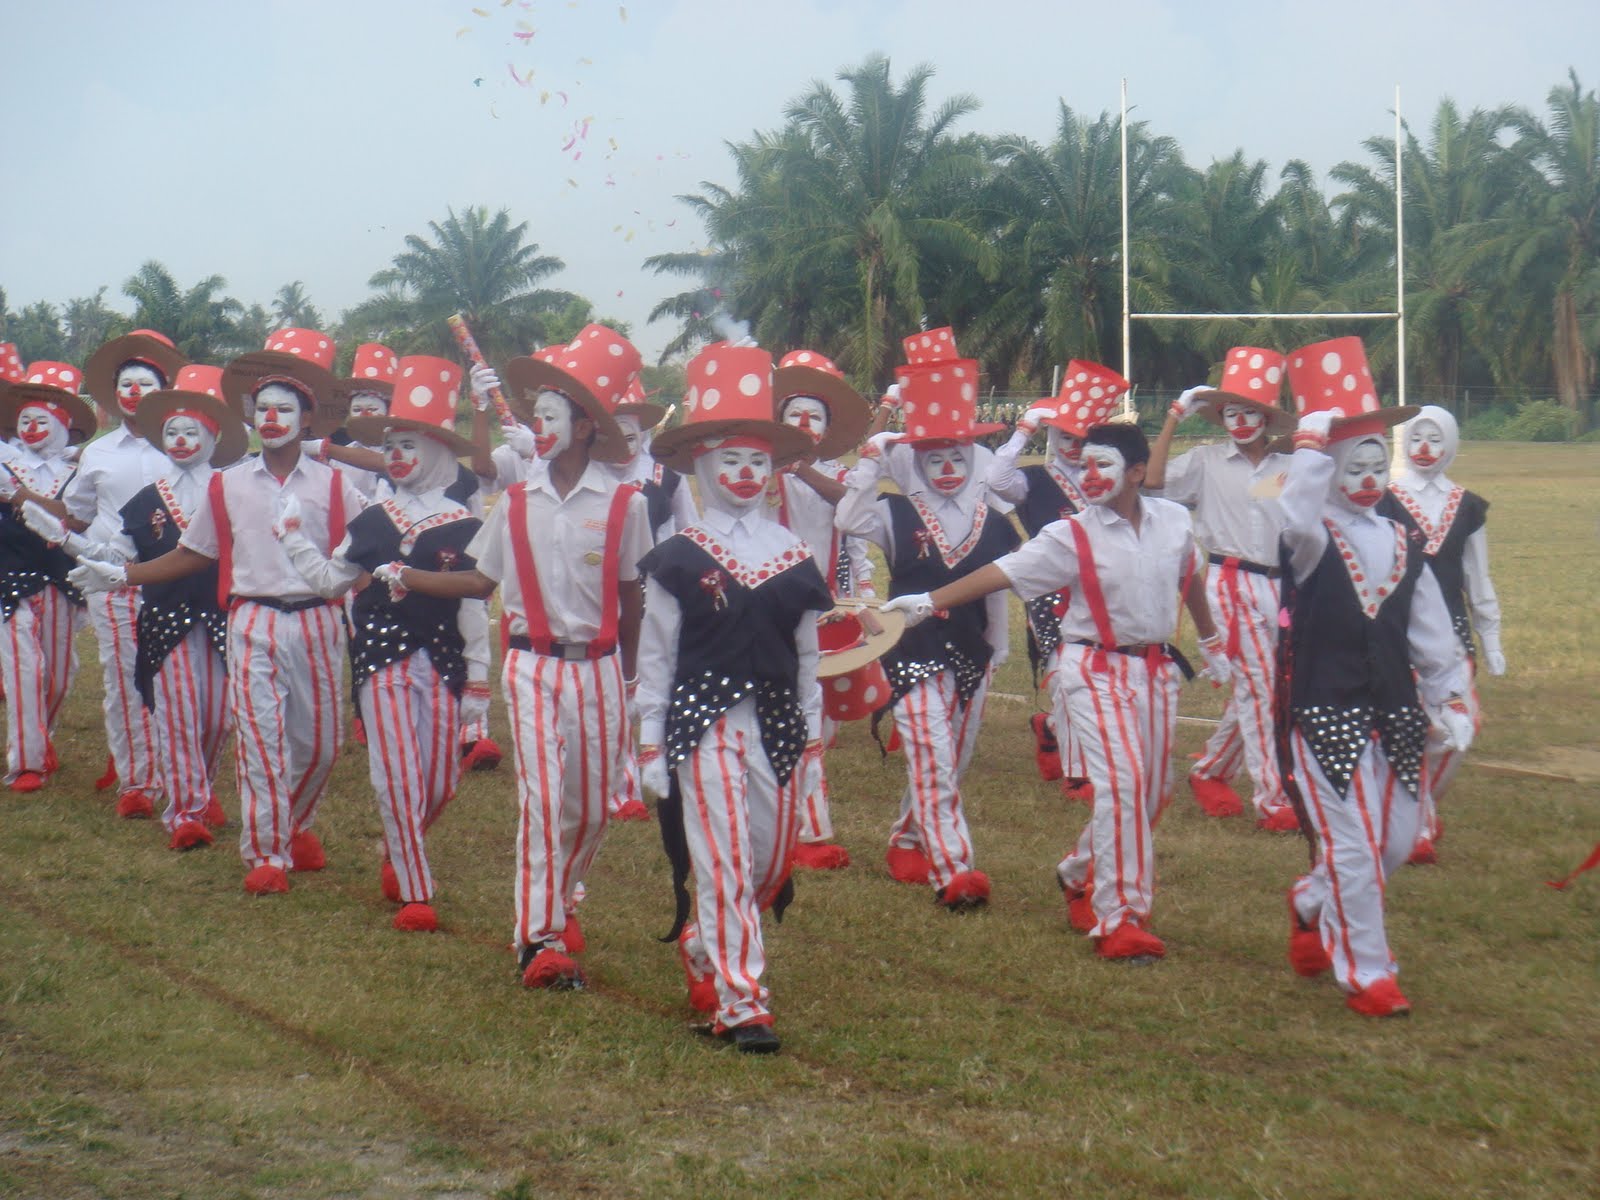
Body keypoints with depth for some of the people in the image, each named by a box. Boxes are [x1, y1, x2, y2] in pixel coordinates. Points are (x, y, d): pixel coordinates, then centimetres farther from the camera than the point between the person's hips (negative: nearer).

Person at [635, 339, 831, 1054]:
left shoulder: (793, 556, 9)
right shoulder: (678, 559, -1)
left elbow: (807, 653, 13)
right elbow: (655, 656, 1)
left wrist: (813, 739, 12)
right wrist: (651, 746, -2)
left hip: (775, 725, 4)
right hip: (704, 720, -4)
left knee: (770, 864, 8)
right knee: (723, 863, -8)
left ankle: (702, 947, 34)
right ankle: (740, 1003, -3)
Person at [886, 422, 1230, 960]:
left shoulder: (1173, 520, 1)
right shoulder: (1072, 536, -10)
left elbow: (1191, 580, 18)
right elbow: (1002, 572, -16)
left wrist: (1210, 641, 30)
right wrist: (930, 601, -26)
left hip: (1157, 668, 5)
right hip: (1097, 668, -5)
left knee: (1154, 790, 11)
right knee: (1121, 783, -17)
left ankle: (1082, 875, 34)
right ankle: (1118, 918, -12)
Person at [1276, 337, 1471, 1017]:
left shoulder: (1403, 548, 10)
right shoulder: (1311, 543, -6)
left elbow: (1433, 634, 14)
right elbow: (1296, 517, -32)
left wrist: (1451, 700, 11)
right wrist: (1311, 439, -27)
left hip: (1395, 717, 6)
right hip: (1325, 714, -6)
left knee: (1396, 841, 11)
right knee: (1353, 846, -7)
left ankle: (1312, 904, 38)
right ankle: (1365, 973, 5)